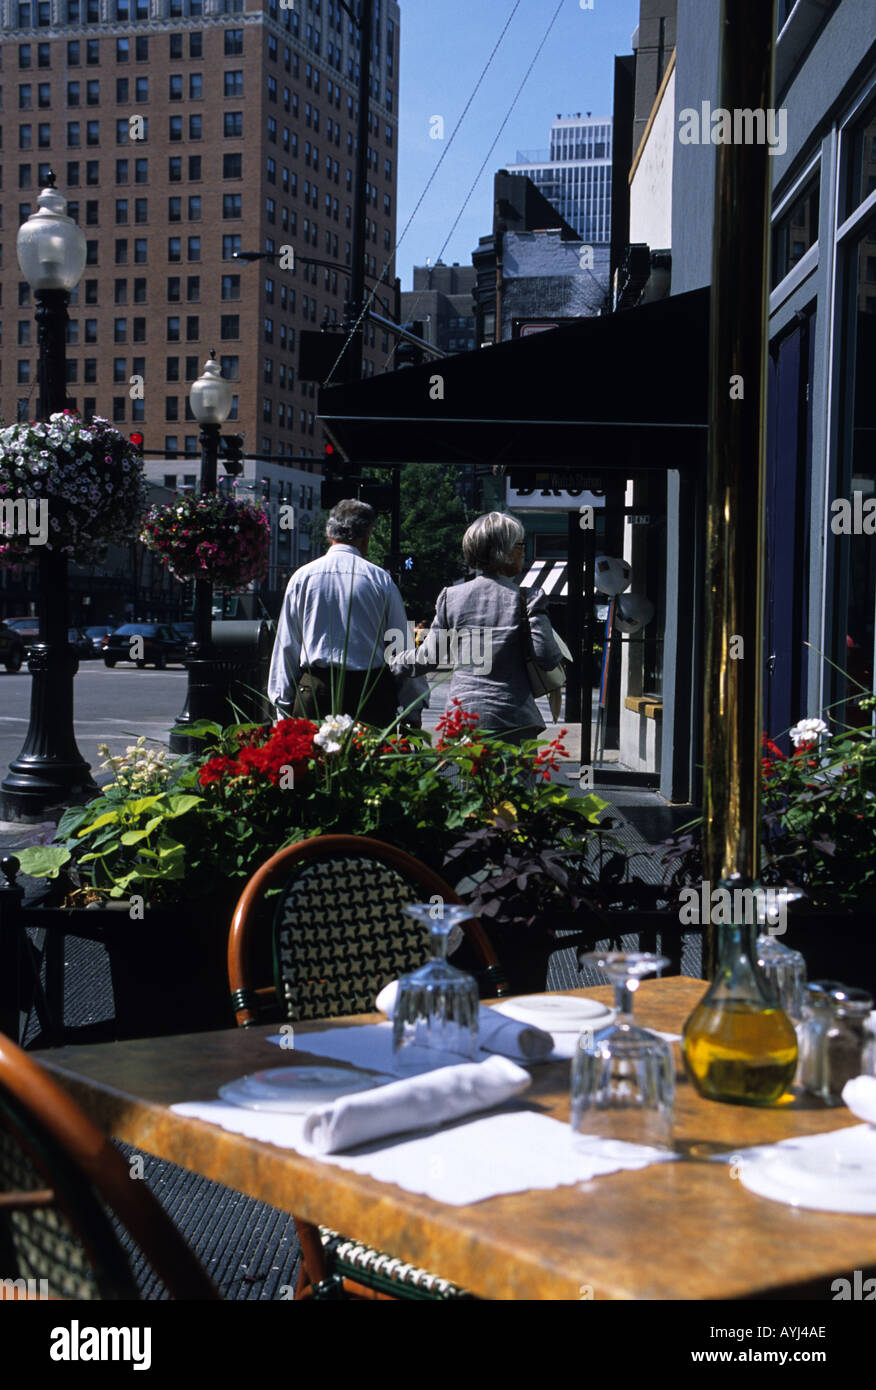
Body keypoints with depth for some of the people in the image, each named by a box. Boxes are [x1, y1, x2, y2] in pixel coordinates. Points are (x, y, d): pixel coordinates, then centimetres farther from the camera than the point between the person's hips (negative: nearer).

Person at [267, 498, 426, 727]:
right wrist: (417, 699, 11)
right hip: (372, 690, -1)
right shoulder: (380, 578, 1)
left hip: (315, 692, 1)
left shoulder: (302, 577, 4)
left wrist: (283, 708, 12)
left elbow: (286, 646, 6)